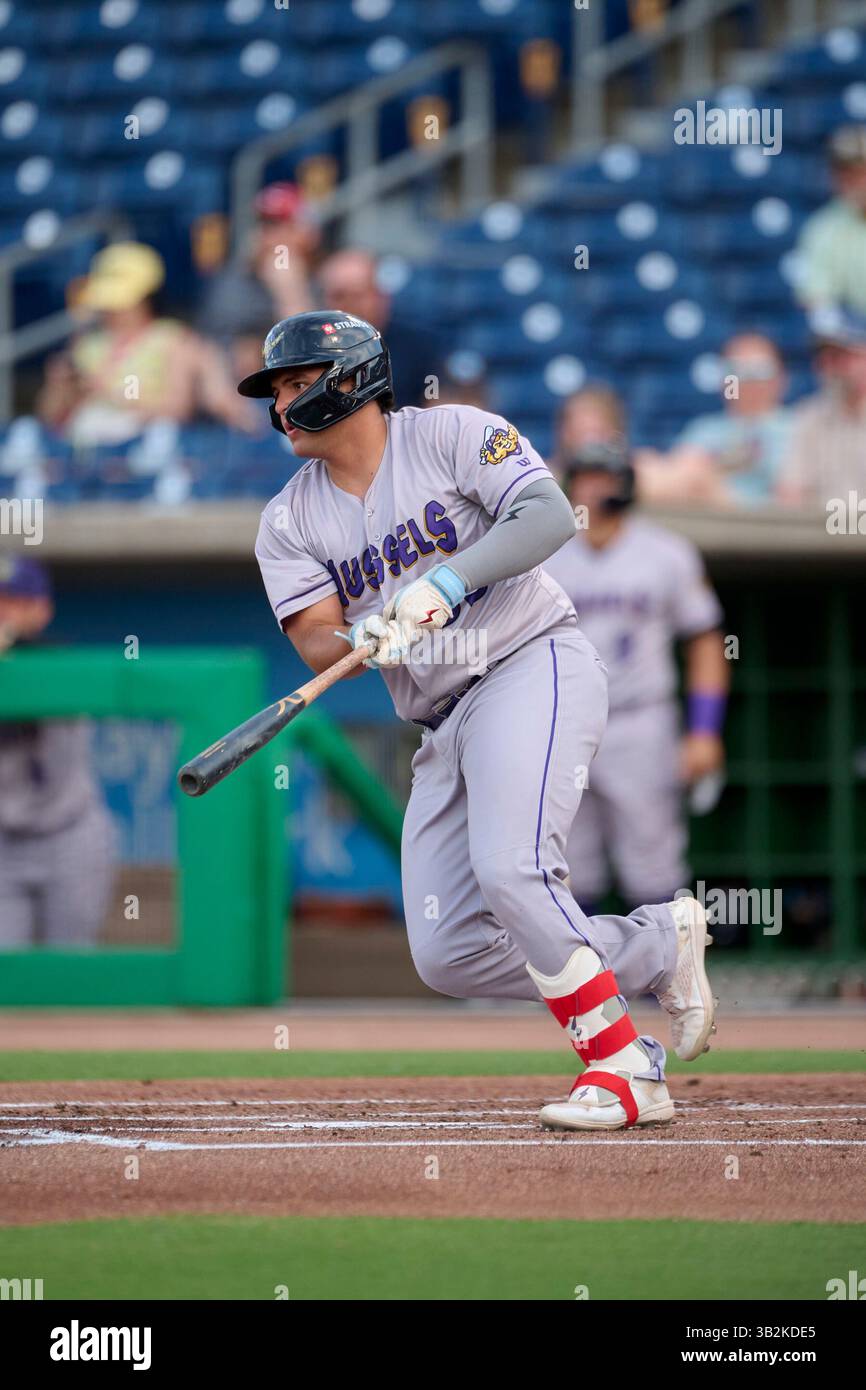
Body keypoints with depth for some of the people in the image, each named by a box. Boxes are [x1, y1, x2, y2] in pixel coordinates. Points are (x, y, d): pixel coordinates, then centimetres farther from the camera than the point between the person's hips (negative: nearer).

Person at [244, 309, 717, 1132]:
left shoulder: (450, 435, -2)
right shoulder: (289, 523, 10)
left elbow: (550, 516, -15)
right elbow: (316, 642, -2)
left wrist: (448, 580, -27)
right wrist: (365, 640, -25)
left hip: (533, 668, -7)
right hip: (443, 726, 7)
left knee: (508, 872, -29)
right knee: (448, 957, -3)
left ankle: (623, 1070, -18)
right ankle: (657, 946, 13)